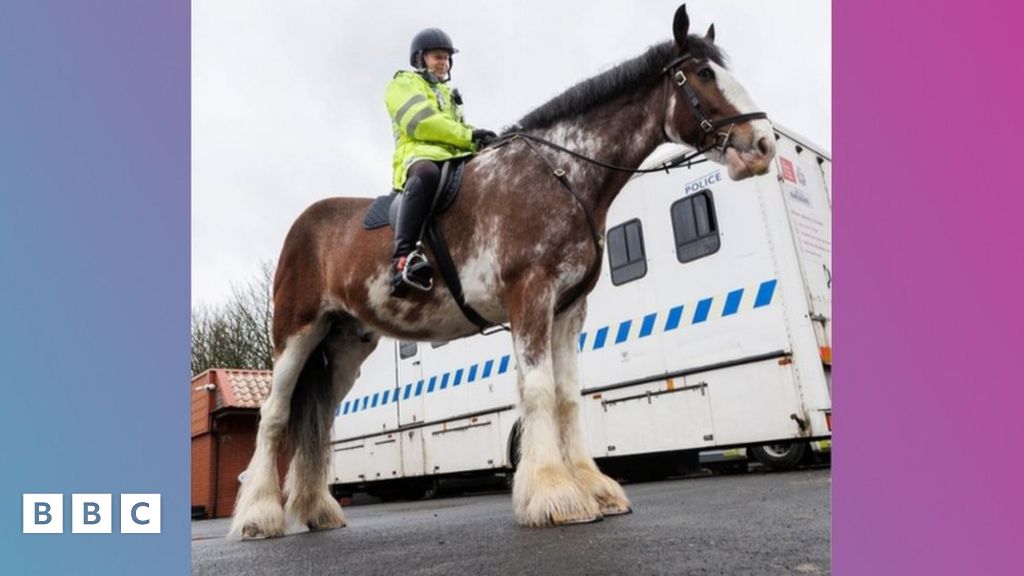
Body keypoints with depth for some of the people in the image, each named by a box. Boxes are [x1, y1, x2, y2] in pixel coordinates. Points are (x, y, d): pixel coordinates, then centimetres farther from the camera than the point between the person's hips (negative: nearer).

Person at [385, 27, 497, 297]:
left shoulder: (448, 94, 38)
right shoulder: (404, 83, 14)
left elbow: (461, 131, 28)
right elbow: (419, 122, -5)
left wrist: (478, 141, 2)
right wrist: (468, 135, -10)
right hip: (419, 156, -7)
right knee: (426, 174, -43)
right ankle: (403, 256, -48)